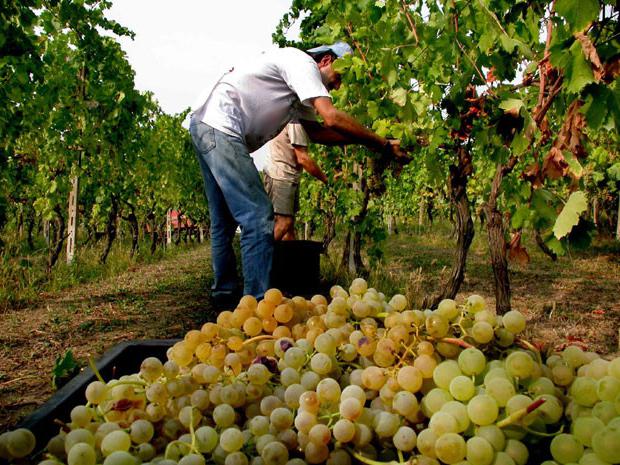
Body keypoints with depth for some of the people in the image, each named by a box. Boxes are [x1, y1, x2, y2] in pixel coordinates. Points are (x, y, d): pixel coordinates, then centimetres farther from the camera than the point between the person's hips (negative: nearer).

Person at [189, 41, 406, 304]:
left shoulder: (297, 85, 23)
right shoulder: (302, 62, -7)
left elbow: (315, 131, 20)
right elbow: (332, 119, -18)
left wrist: (363, 141, 12)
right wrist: (385, 145, -12)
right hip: (219, 127, -11)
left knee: (225, 221, 17)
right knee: (259, 219, -14)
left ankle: (225, 295, 27)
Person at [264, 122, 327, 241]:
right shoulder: (296, 120, -15)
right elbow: (302, 159, -17)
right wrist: (326, 180, -11)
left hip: (290, 178, 10)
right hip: (280, 177, -10)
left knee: (288, 222, 7)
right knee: (283, 222, -16)